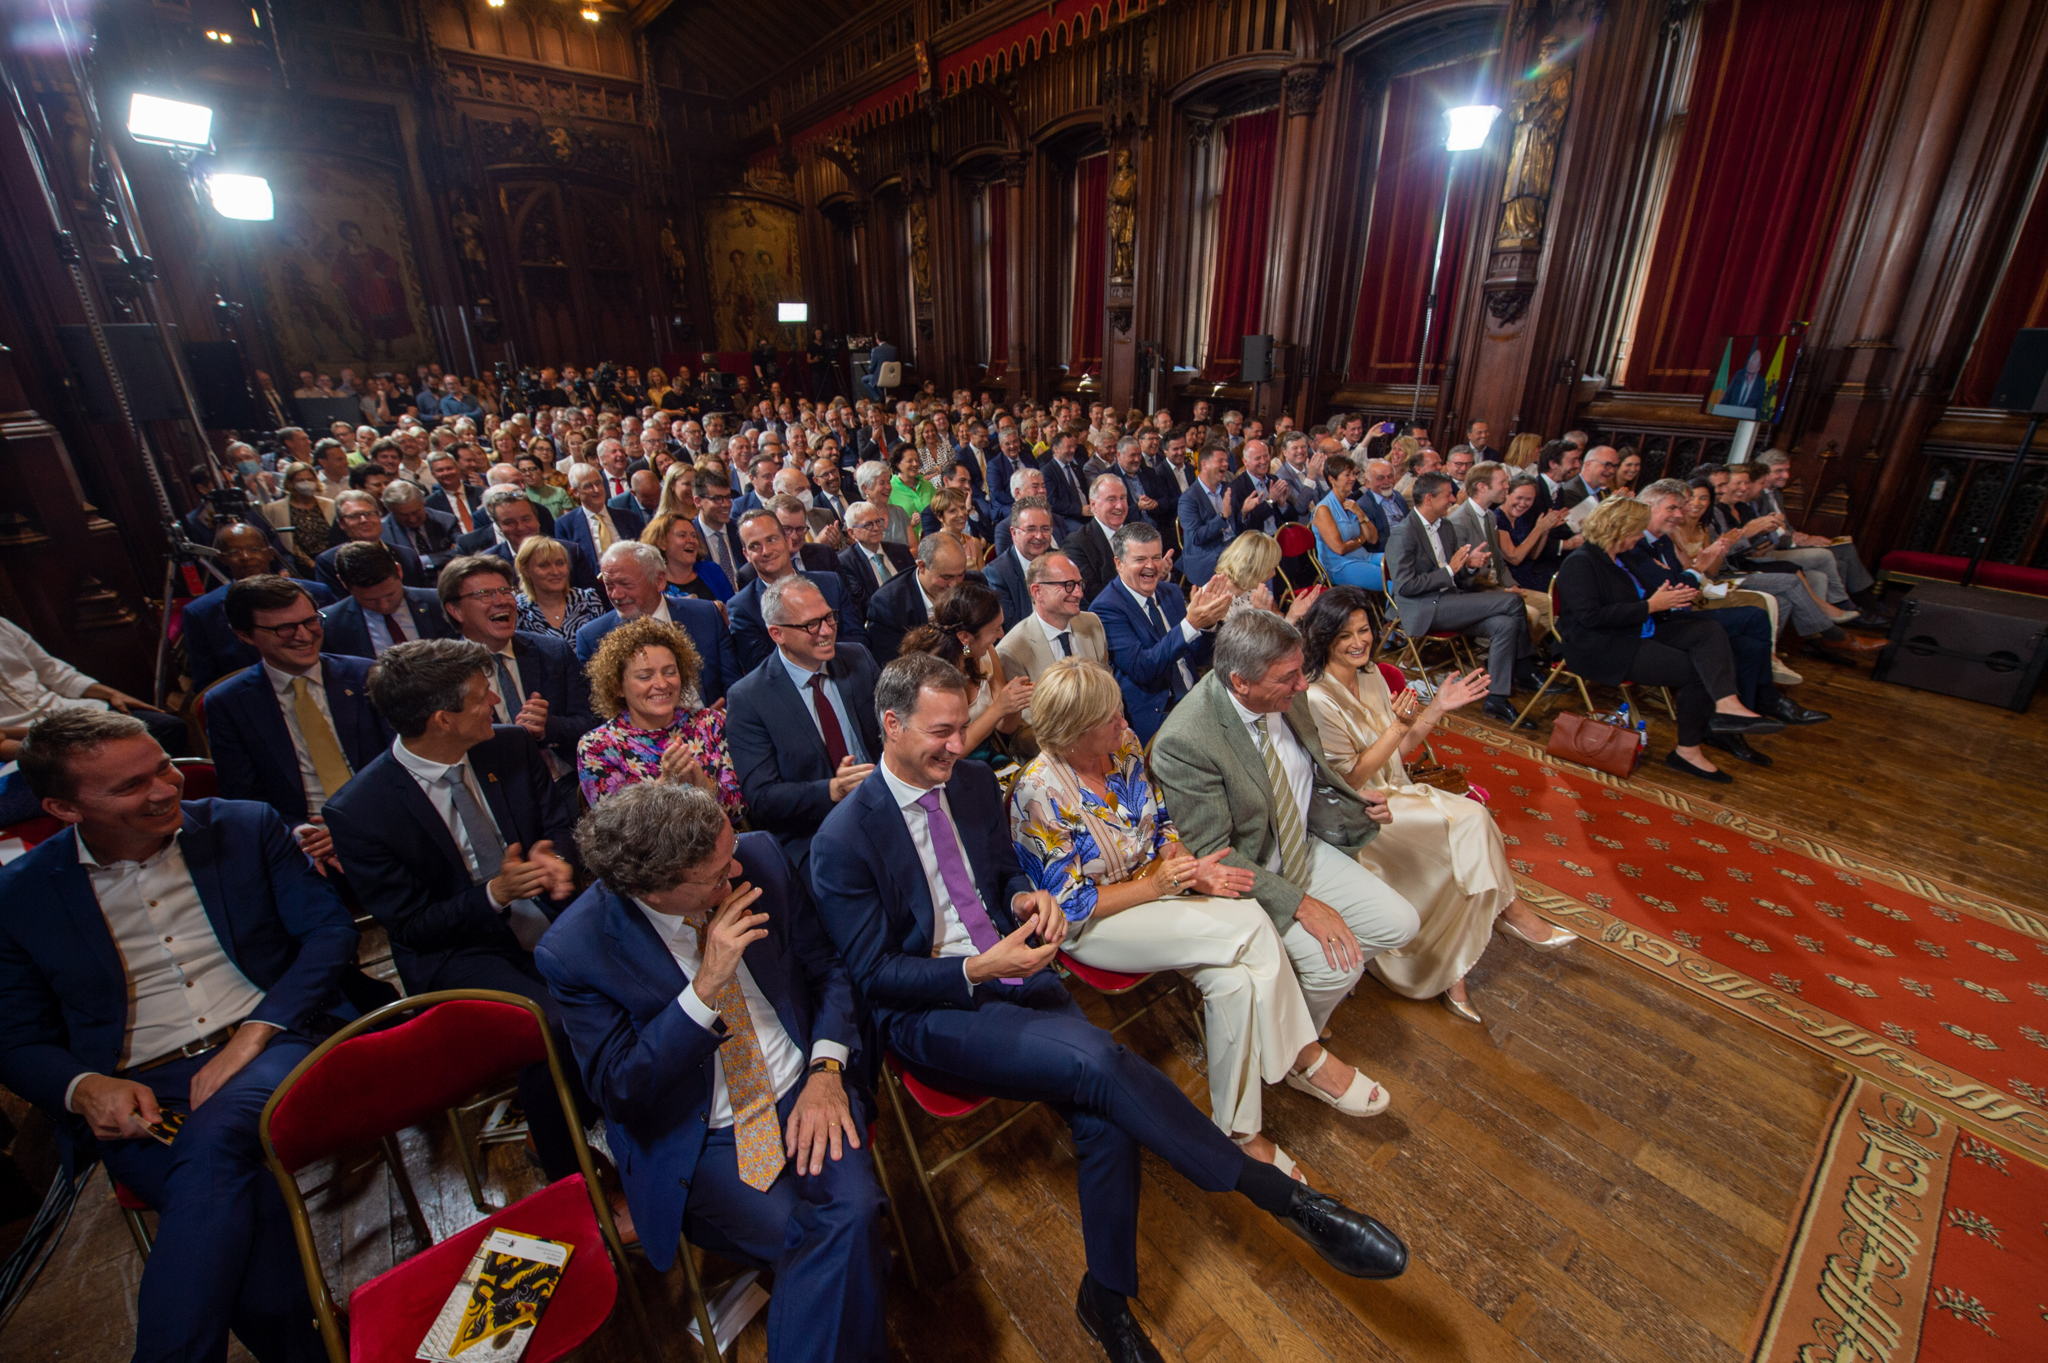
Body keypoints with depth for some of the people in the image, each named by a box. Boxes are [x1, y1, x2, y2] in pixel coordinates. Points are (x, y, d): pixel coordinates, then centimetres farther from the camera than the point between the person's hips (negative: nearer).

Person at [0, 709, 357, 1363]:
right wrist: (85, 1088, -10)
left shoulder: (247, 827, 5)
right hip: (135, 1098, 1)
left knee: (215, 1143, -33)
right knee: (243, 1204, -27)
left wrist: (252, 1037, -13)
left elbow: (329, 928, 0)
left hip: (268, 1047, 0)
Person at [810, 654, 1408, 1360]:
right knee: (1097, 1061, -27)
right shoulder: (842, 840, -13)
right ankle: (1288, 1198, -10)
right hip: (930, 1011, -5)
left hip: (1013, 972, 5)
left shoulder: (975, 781, 3)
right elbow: (873, 974, -9)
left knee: (1103, 1118, -19)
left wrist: (1024, 899, -7)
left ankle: (1107, 1296, 9)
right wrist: (975, 971, -23)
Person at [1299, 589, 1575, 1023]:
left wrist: (1437, 708, 0)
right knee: (1471, 822, -19)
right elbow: (1350, 780, -17)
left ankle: (1450, 974, -7)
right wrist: (1399, 725, -22)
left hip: (1394, 792, 8)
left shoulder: (1371, 676, 5)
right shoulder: (1317, 700, -20)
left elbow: (1397, 750, 12)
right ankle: (1510, 910, 8)